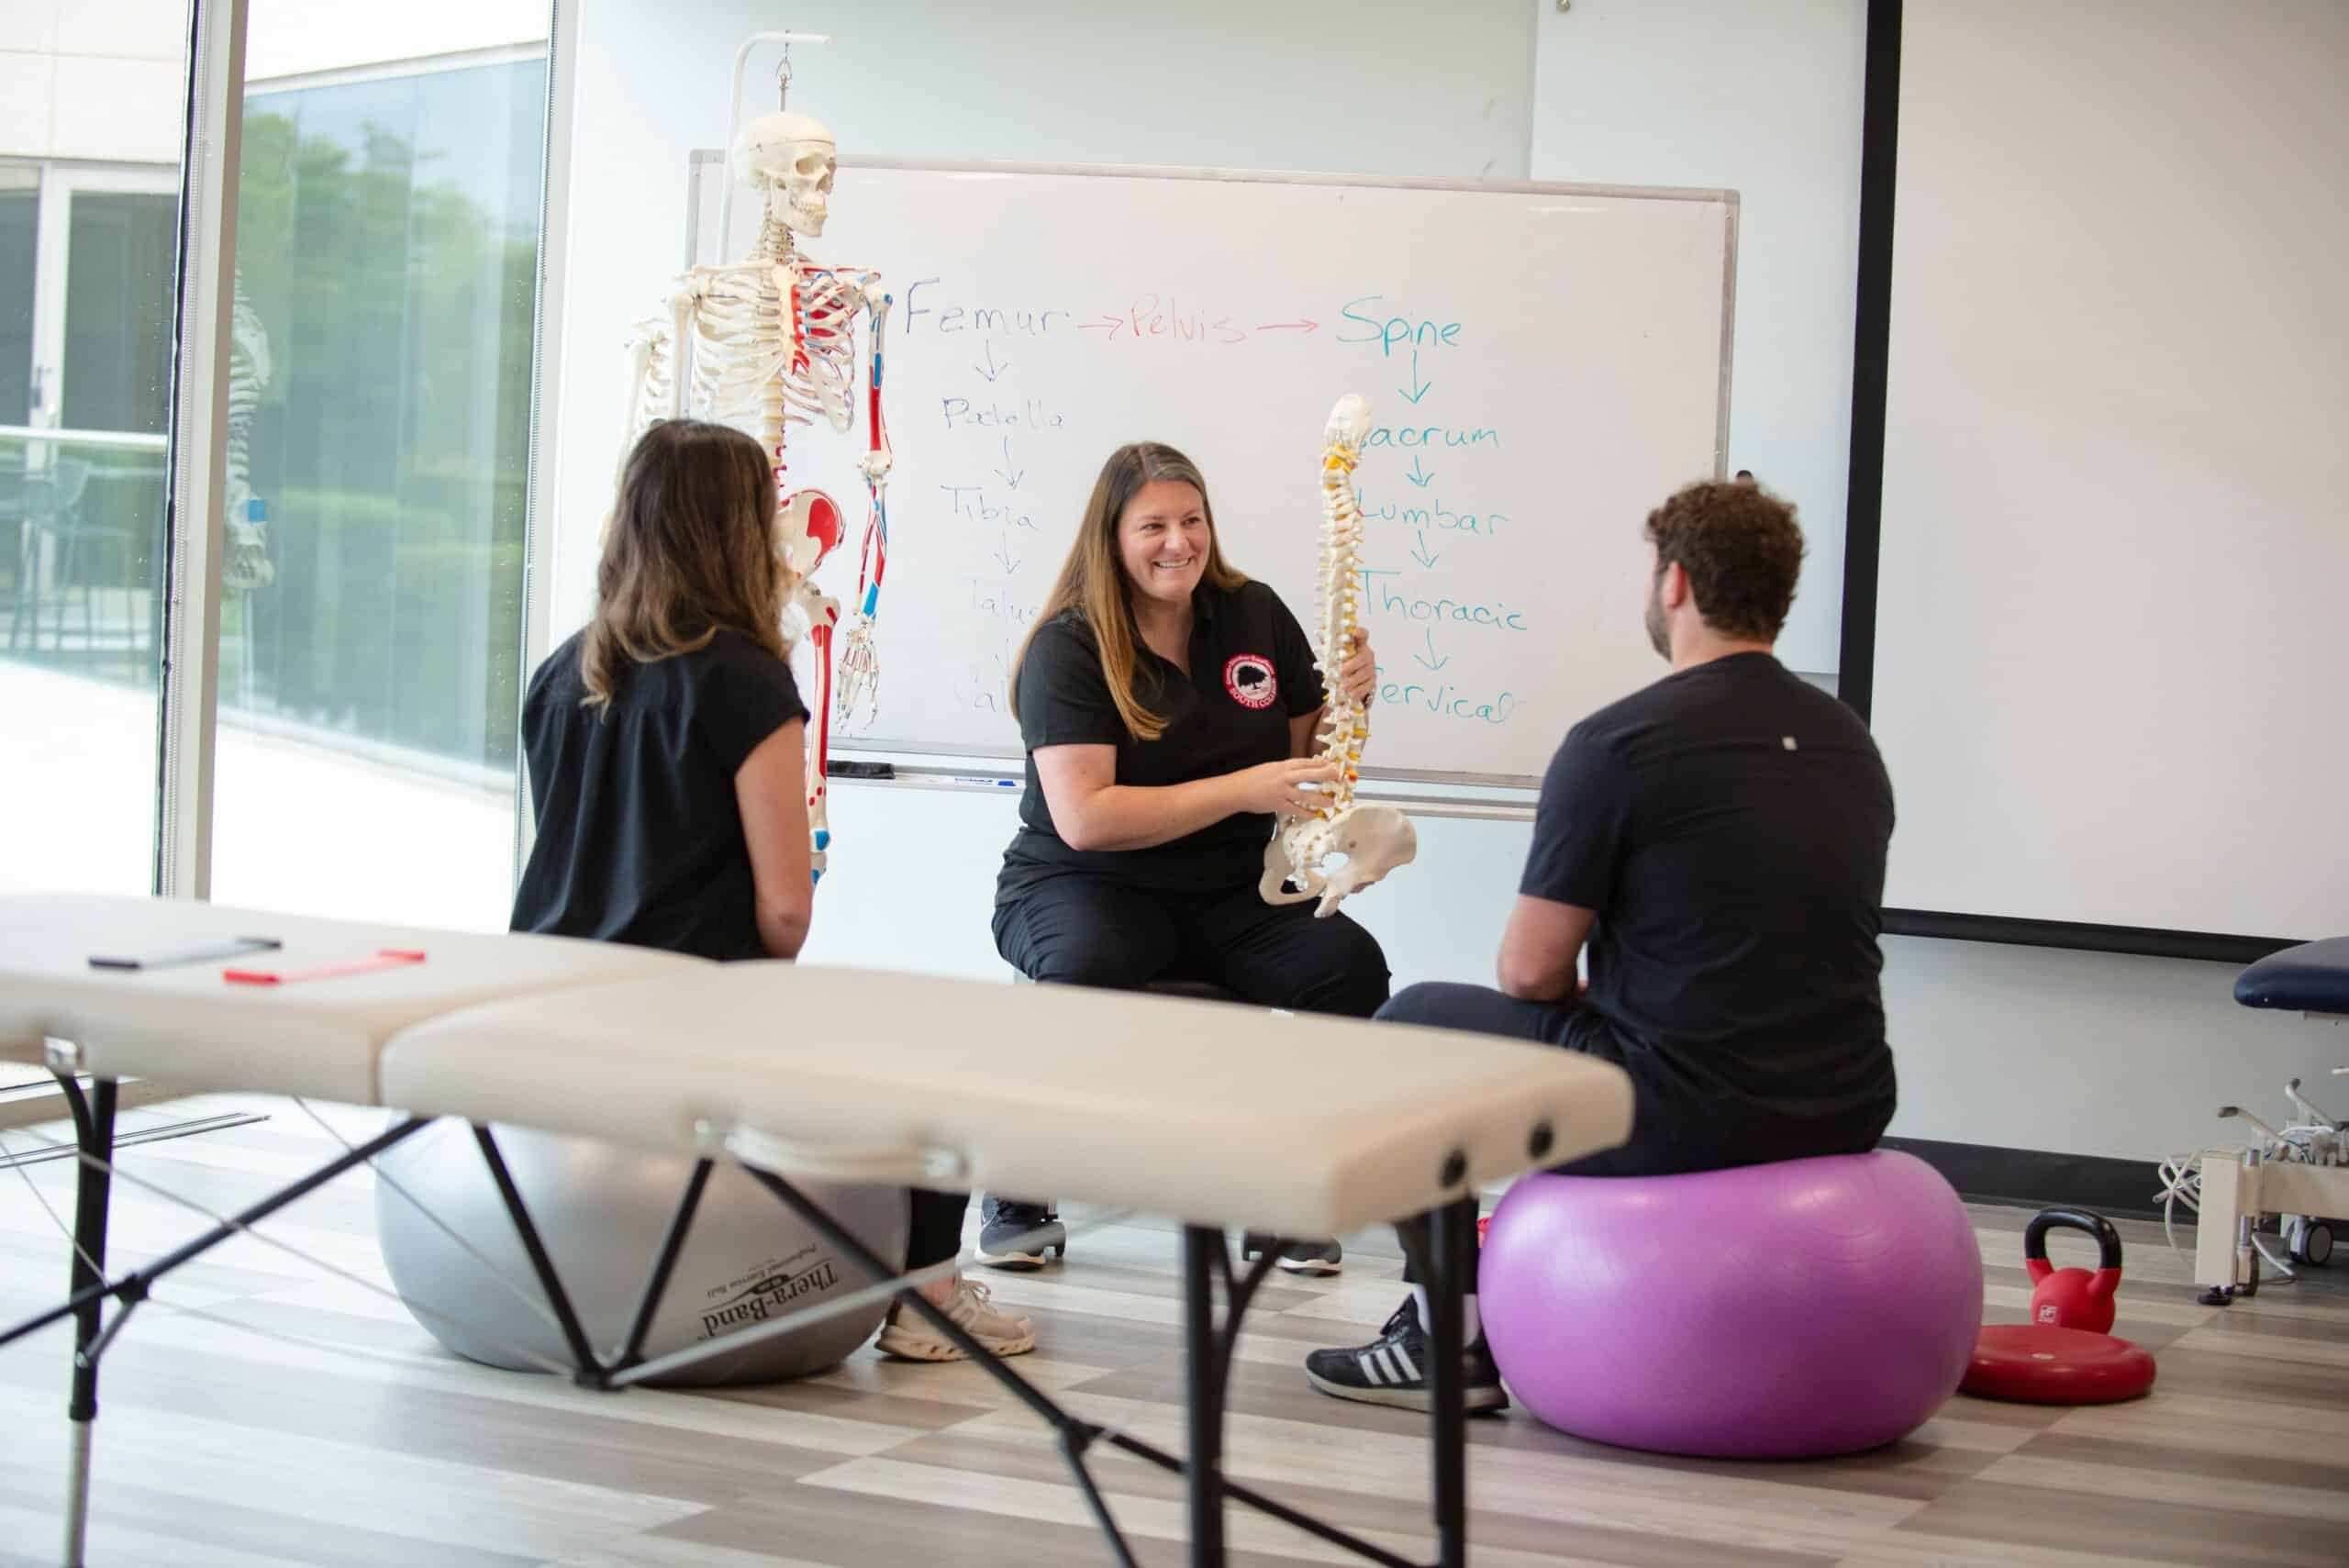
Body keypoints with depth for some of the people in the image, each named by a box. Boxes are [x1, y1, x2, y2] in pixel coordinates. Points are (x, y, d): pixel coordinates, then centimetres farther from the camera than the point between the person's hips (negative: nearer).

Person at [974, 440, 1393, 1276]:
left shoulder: (1255, 615, 5)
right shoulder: (1069, 647, -9)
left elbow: (1308, 753, 16)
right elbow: (1084, 818, -21)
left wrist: (1349, 697, -6)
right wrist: (1239, 790, -24)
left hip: (1229, 896, 4)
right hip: (1085, 886, -4)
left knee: (1351, 962, -25)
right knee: (1086, 971, -39)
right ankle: (1019, 1194, -15)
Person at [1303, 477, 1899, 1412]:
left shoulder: (1619, 744, -13)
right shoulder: (1850, 742, 9)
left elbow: (1529, 973, -7)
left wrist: (1590, 1000, 17)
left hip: (1687, 1121, -7)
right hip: (1843, 1115, 7)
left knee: (1413, 1026, 17)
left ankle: (1454, 1338, 19)